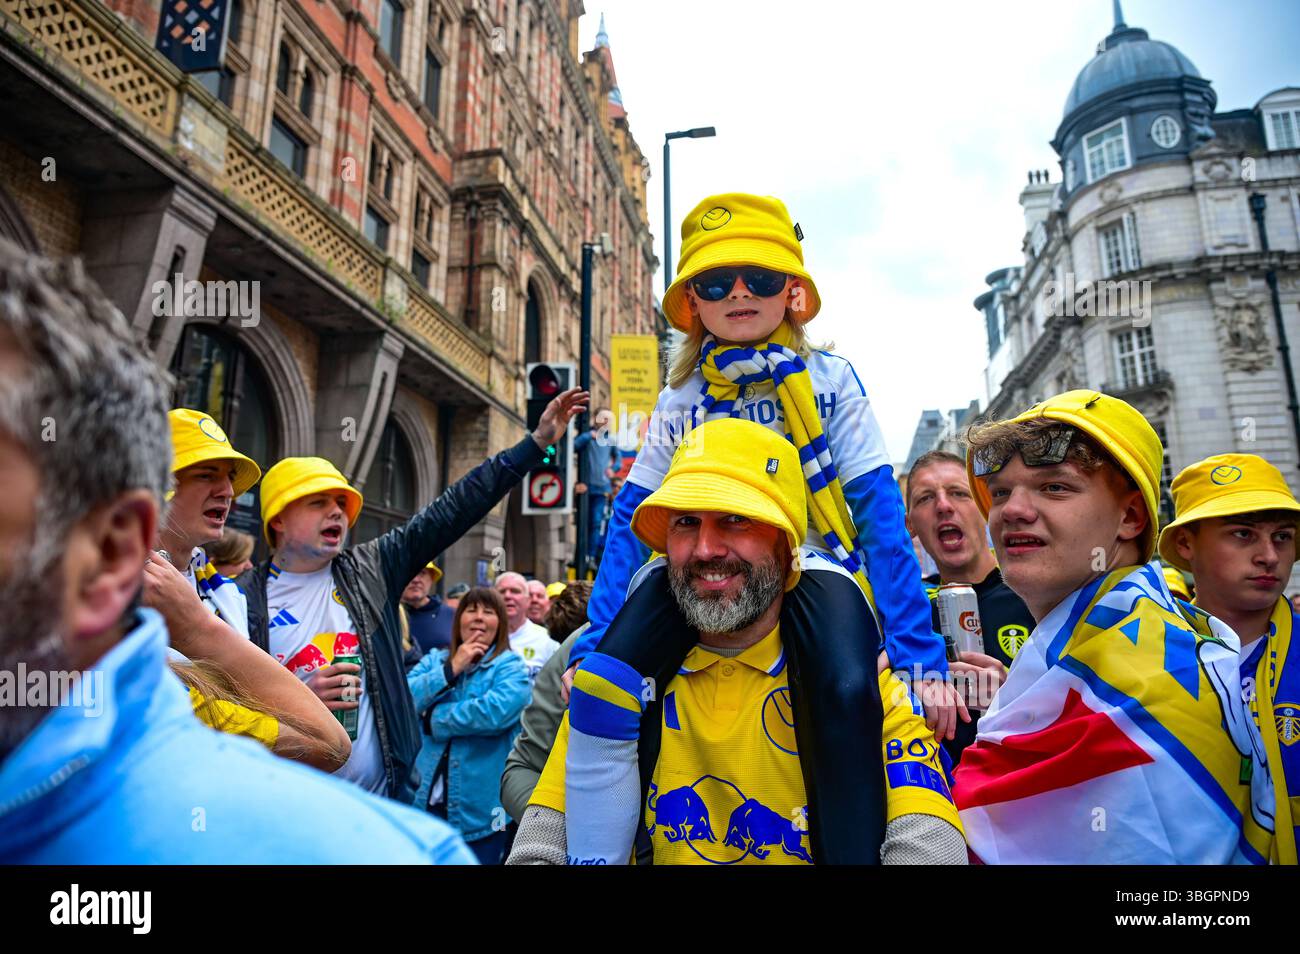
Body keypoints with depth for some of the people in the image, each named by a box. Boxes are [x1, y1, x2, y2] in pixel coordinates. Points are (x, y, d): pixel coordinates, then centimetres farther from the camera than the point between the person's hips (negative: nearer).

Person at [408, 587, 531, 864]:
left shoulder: (511, 667, -5)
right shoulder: (434, 660, 8)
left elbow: (494, 712, -24)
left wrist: (433, 718, -12)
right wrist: (450, 669, -15)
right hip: (427, 801, 4)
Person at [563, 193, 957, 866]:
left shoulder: (830, 381, -2)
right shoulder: (679, 402, 4)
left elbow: (880, 513, -7)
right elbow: (631, 521, 4)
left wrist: (920, 654, -14)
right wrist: (589, 641, -3)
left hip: (811, 560, -1)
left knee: (850, 695, -33)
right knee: (600, 681, -23)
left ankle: (856, 849, -9)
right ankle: (592, 853, -4)